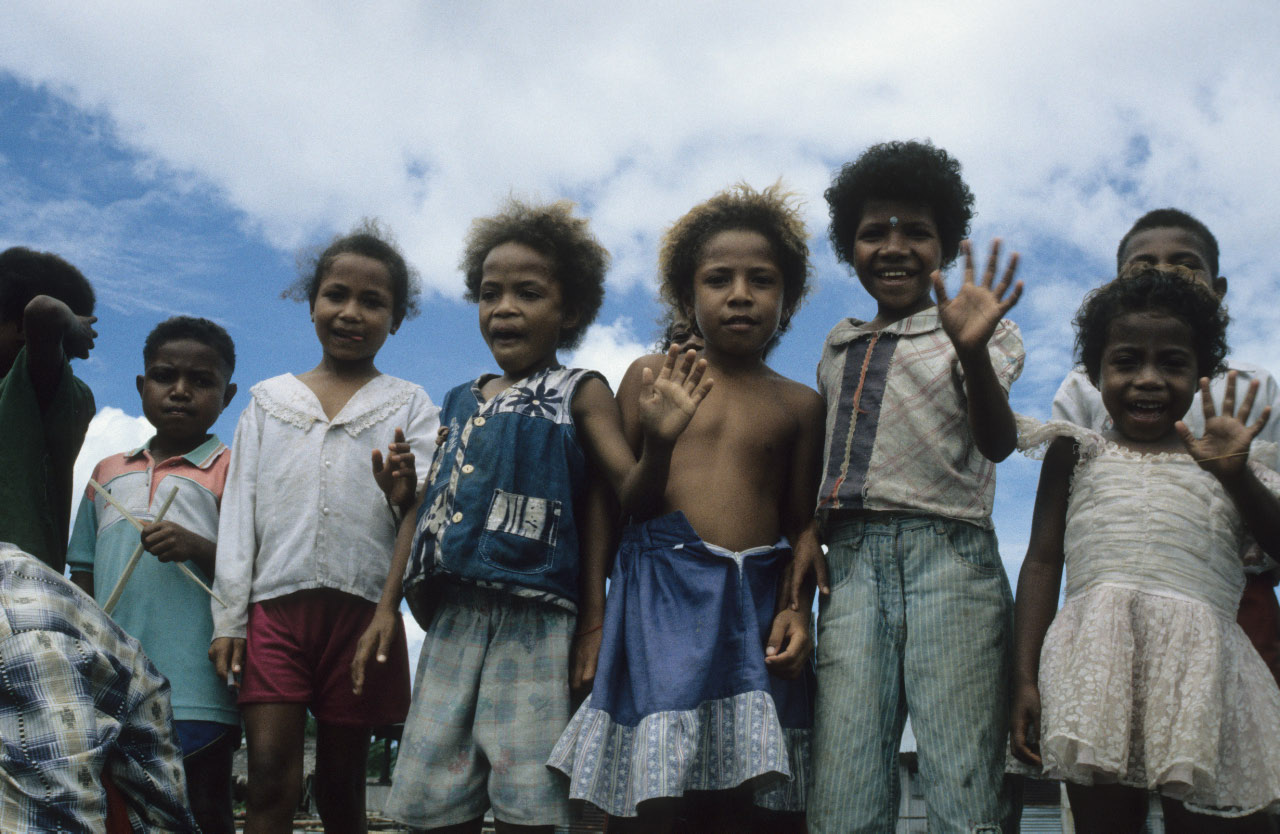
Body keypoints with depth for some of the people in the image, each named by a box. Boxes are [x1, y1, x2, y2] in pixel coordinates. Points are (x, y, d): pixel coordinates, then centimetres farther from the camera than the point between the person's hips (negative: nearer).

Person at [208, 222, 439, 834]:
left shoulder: (409, 407, 9)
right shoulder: (269, 400, 13)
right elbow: (239, 512, 12)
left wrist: (407, 498, -23)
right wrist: (228, 618, 6)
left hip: (363, 607, -1)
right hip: (275, 605, 1)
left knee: (340, 783, 6)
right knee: (269, 777, -10)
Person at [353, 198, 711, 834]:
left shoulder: (580, 394, 4)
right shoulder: (462, 402, 18)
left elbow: (626, 488, -5)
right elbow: (427, 504, 20)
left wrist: (661, 439, -27)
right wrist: (387, 606, 16)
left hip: (536, 620, -5)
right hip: (452, 615, 5)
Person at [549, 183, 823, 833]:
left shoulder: (799, 405, 13)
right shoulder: (652, 376, 10)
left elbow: (802, 525, 11)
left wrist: (796, 608, -6)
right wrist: (593, 612, 3)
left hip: (756, 606, 2)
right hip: (661, 598, -2)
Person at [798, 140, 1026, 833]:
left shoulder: (976, 330, 9)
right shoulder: (837, 349, 23)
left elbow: (998, 443, -8)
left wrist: (972, 351, -27)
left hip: (949, 559, -3)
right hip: (849, 564, 4)